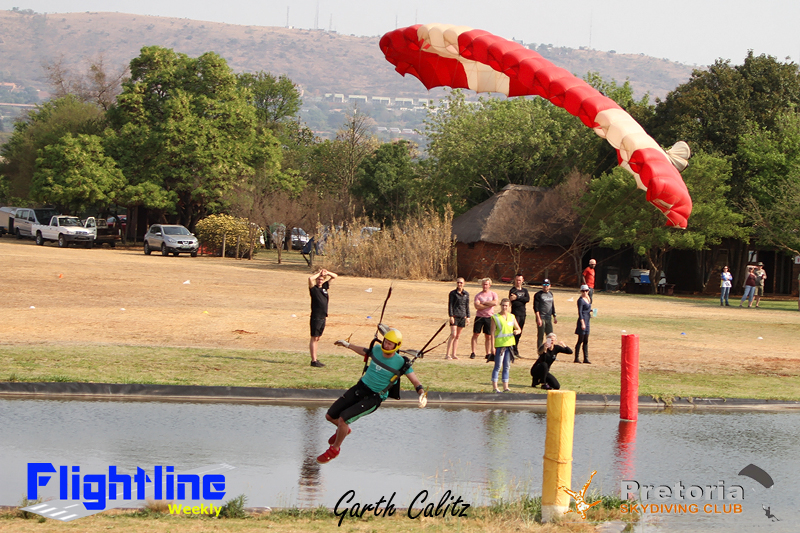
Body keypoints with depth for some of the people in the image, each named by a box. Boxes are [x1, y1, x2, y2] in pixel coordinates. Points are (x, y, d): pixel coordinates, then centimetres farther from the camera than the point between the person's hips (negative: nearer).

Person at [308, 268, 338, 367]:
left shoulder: (325, 287, 12)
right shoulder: (313, 288, -5)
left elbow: (335, 276, 18)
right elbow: (310, 278, -25)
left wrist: (326, 273, 1)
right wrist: (319, 273, -9)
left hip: (323, 317, 6)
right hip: (316, 317, -6)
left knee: (317, 338, 12)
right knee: (314, 339, -5)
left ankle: (315, 359, 16)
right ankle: (313, 360, -6)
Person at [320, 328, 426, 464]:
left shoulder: (401, 363, -16)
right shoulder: (377, 349, -2)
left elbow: (415, 381, -14)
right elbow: (364, 351, 21)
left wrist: (422, 394, -33)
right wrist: (348, 345, 30)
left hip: (374, 398, -6)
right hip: (361, 387, 6)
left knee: (343, 418, -21)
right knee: (330, 416, 6)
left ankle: (335, 449, 5)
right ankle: (343, 430, 43)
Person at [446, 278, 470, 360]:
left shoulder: (466, 294, 11)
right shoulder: (453, 293, -1)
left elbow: (467, 306, 16)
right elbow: (450, 305, -3)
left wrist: (468, 317, 11)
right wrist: (451, 316, -11)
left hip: (462, 316, 4)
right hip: (455, 316, -4)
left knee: (457, 336, 6)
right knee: (453, 335, -13)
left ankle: (454, 354, 10)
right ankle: (447, 354, -12)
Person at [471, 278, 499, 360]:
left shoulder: (493, 294, 6)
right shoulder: (478, 295, 2)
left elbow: (495, 302, -13)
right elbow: (477, 306, -13)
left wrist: (484, 302, -11)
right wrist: (489, 304, -12)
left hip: (489, 317, 1)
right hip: (479, 317, -1)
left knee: (488, 336, 6)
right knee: (475, 334, -3)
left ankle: (488, 353, 12)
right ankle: (473, 353, 2)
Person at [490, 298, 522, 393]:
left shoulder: (512, 317, 11)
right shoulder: (495, 318, -3)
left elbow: (519, 329, 17)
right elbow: (492, 333, -6)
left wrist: (517, 331, -9)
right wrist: (492, 346, -12)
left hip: (509, 345, 5)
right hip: (499, 345, -5)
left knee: (507, 367, 8)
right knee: (498, 366, -4)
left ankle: (505, 387, 12)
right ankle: (494, 387, 0)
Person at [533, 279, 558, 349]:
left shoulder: (550, 294, 15)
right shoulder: (538, 295, -5)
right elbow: (536, 308, -10)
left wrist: (554, 317, 19)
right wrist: (538, 319, -17)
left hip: (549, 318, 6)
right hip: (541, 318, -6)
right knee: (540, 336, -4)